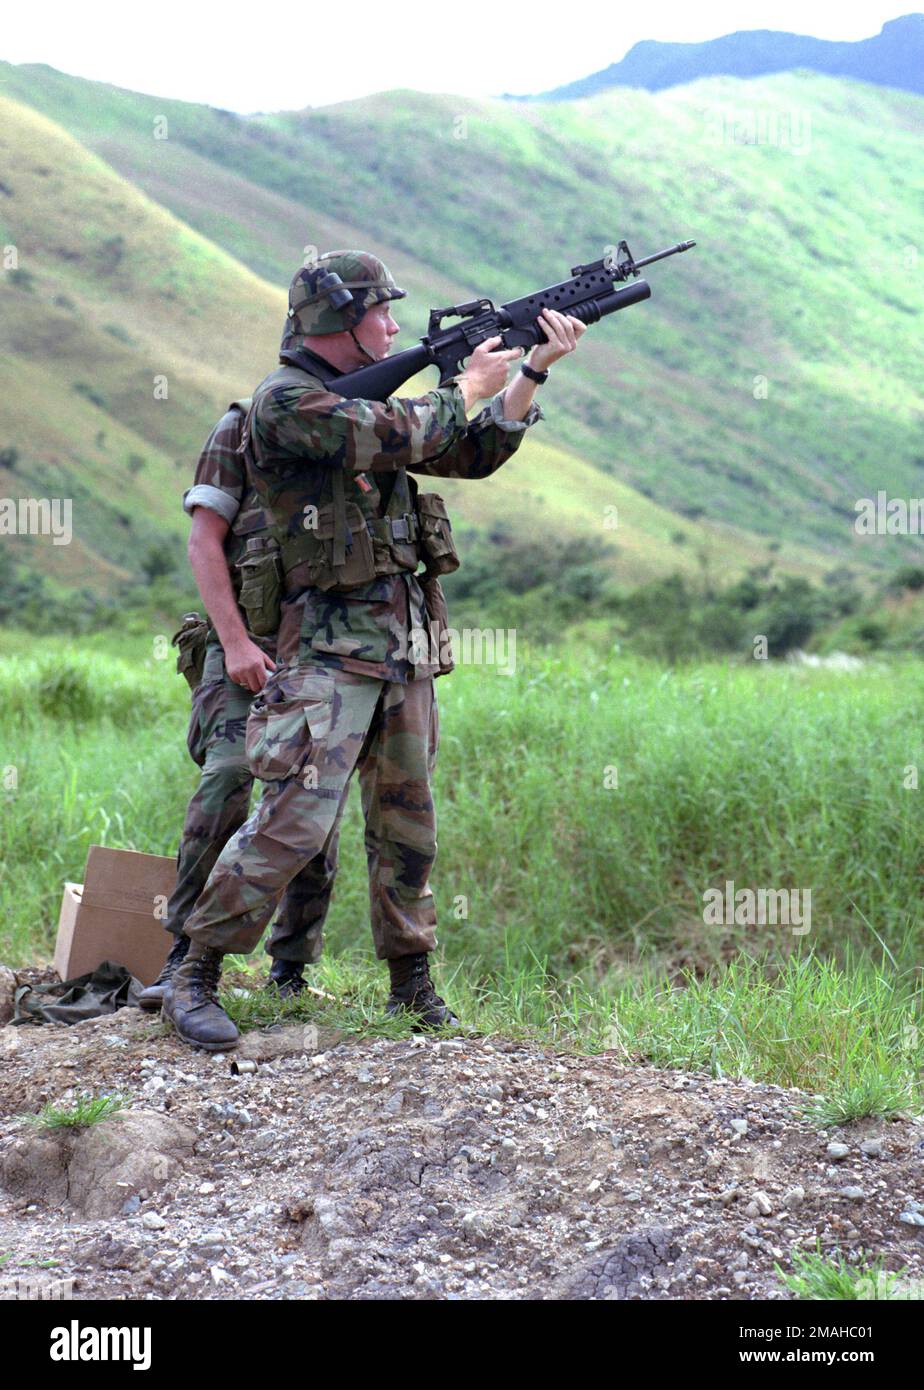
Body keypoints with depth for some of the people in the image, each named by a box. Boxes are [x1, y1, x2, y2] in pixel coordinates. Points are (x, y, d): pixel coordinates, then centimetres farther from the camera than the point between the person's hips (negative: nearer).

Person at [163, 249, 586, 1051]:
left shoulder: (369, 399, 17)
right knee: (296, 820, -15)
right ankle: (194, 978, -6)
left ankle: (413, 984, 23)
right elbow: (393, 437, -21)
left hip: (404, 638, 8)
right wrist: (466, 389, -5)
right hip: (332, 643, -8)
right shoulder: (286, 400, -9)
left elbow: (474, 455, 18)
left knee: (407, 824, 12)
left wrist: (537, 369, 10)